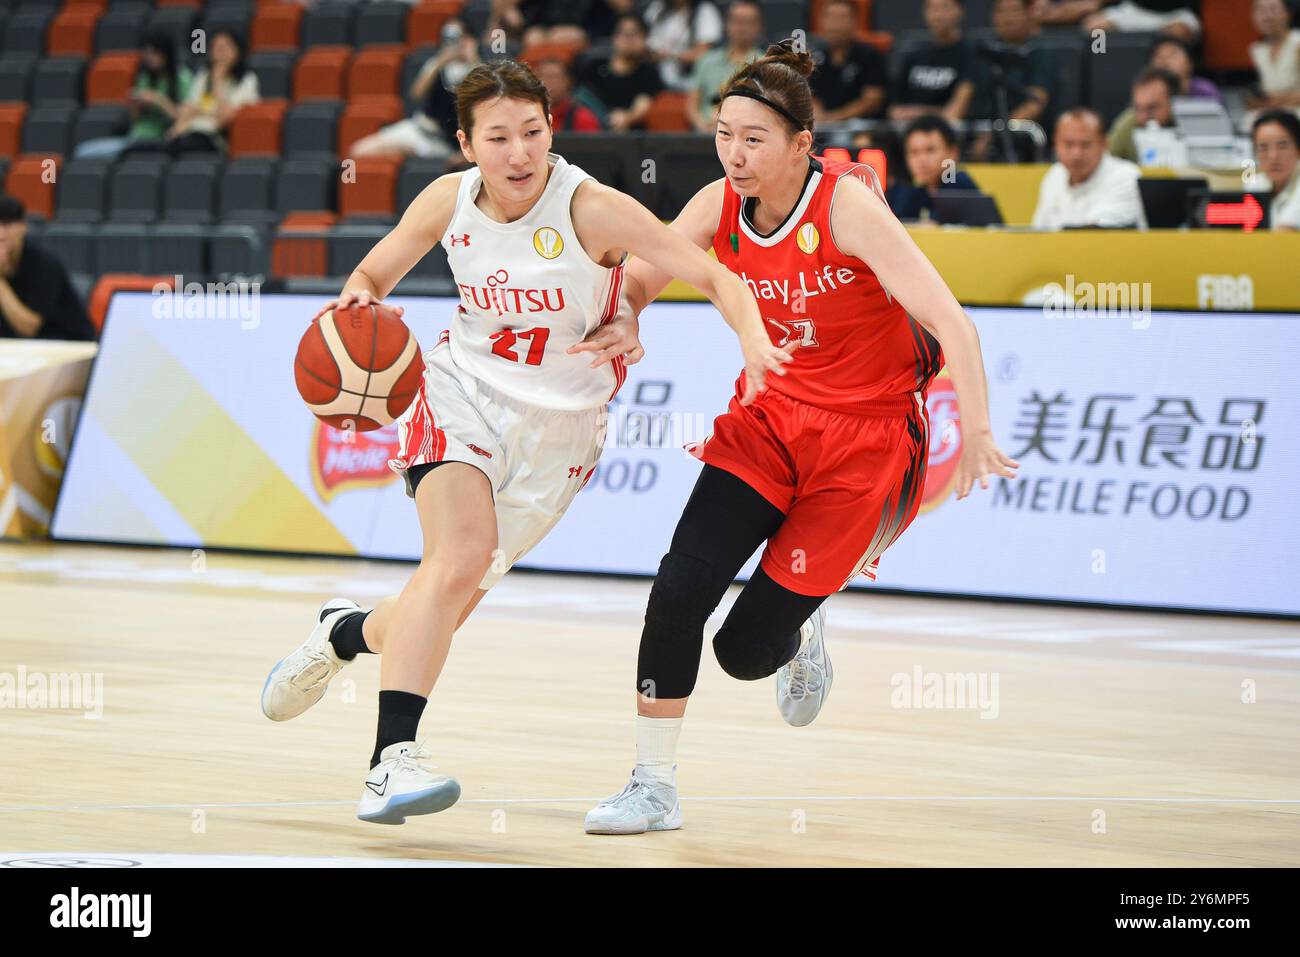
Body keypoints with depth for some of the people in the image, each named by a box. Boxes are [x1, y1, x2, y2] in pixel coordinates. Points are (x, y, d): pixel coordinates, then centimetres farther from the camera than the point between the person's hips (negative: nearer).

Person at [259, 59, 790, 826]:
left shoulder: (592, 210, -19)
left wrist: (754, 341, -39)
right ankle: (392, 761, -30)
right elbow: (372, 276, 9)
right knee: (461, 556, -27)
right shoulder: (449, 201, -7)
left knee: (447, 606, 4)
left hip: (558, 421, 0)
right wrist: (355, 305, -15)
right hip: (464, 393, 0)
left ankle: (345, 633, 40)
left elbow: (717, 278, -20)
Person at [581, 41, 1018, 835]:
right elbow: (638, 280, 8)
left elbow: (950, 323, -26)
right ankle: (655, 788, 0)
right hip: (769, 418, 5)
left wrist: (976, 433, -36)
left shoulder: (849, 207, -22)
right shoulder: (720, 208, -7)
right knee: (678, 591, -15)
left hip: (865, 436, -4)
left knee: (747, 650, -7)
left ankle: (801, 637, 31)